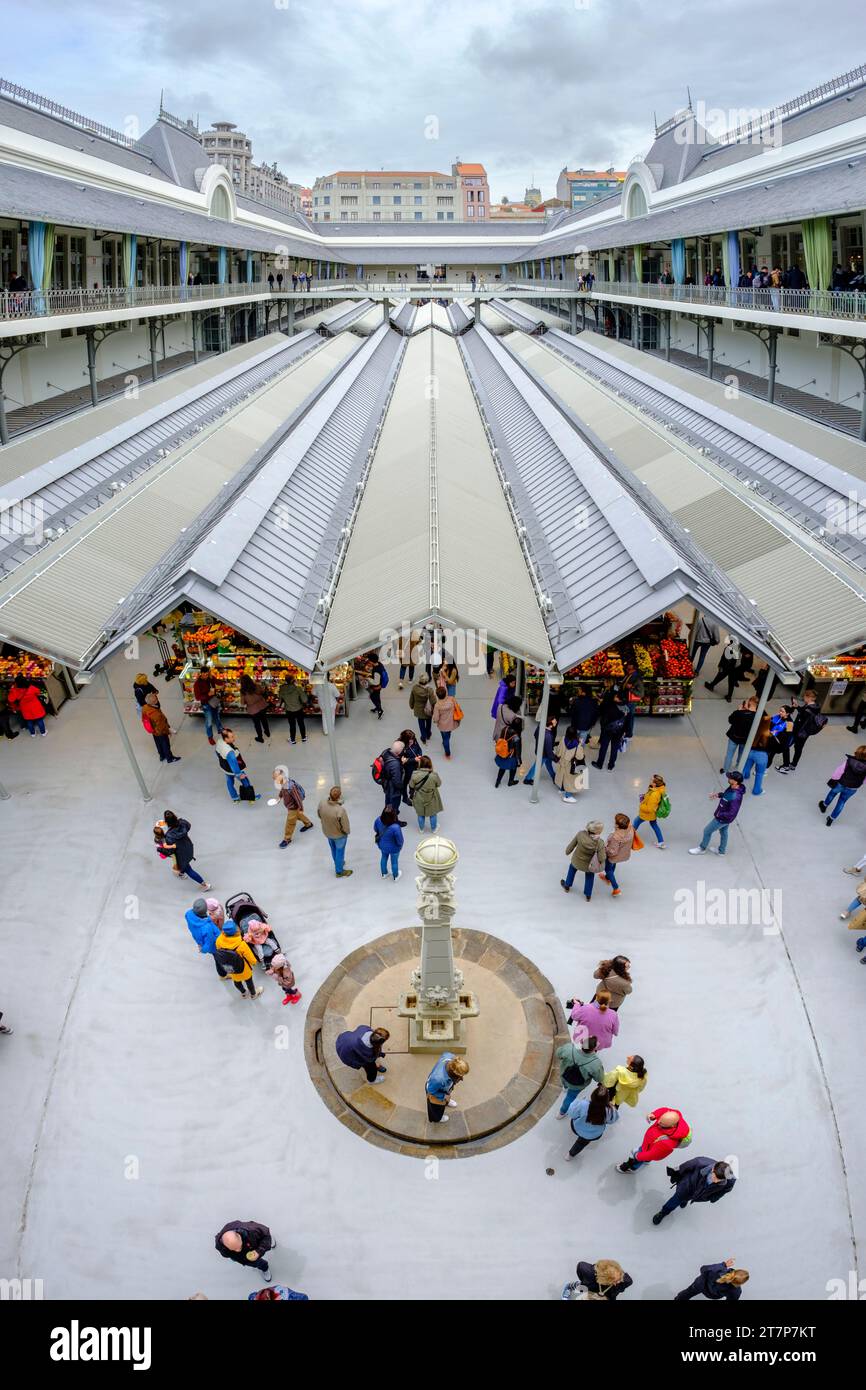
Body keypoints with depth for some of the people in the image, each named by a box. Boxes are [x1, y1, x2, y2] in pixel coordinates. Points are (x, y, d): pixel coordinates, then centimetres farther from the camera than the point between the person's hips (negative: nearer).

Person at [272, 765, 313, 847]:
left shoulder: (291, 788, -42)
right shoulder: (284, 782, -17)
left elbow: (298, 798, -31)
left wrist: (301, 809, -21)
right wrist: (280, 796, 22)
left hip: (293, 807, -8)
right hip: (289, 805, 8)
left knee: (290, 823, 10)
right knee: (297, 815, 32)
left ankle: (287, 839, 30)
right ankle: (308, 824, 58)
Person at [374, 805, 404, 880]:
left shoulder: (378, 820, -29)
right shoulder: (395, 827, -44)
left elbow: (375, 829, -6)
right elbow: (400, 840, -27)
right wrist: (400, 845, -2)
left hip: (382, 845, 4)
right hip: (393, 848, -4)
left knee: (383, 858, 33)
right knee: (394, 862, 26)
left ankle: (384, 874, 58)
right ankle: (395, 877, 52)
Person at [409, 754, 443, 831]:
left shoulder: (415, 774, -26)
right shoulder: (434, 775, -30)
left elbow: (411, 787, -11)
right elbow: (439, 784, -10)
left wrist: (411, 796, 7)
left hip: (419, 799, 1)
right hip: (431, 800, -1)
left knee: (420, 814, 26)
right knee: (433, 814, 26)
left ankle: (421, 828, 47)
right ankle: (434, 828, 47)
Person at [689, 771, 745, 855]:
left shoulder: (735, 797, -40)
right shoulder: (732, 787, -14)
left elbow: (732, 813, -34)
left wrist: (719, 815, -21)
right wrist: (718, 794, -4)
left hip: (722, 819, -8)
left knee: (707, 831, 13)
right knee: (723, 832, 28)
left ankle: (702, 849, 37)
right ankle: (722, 851, 50)